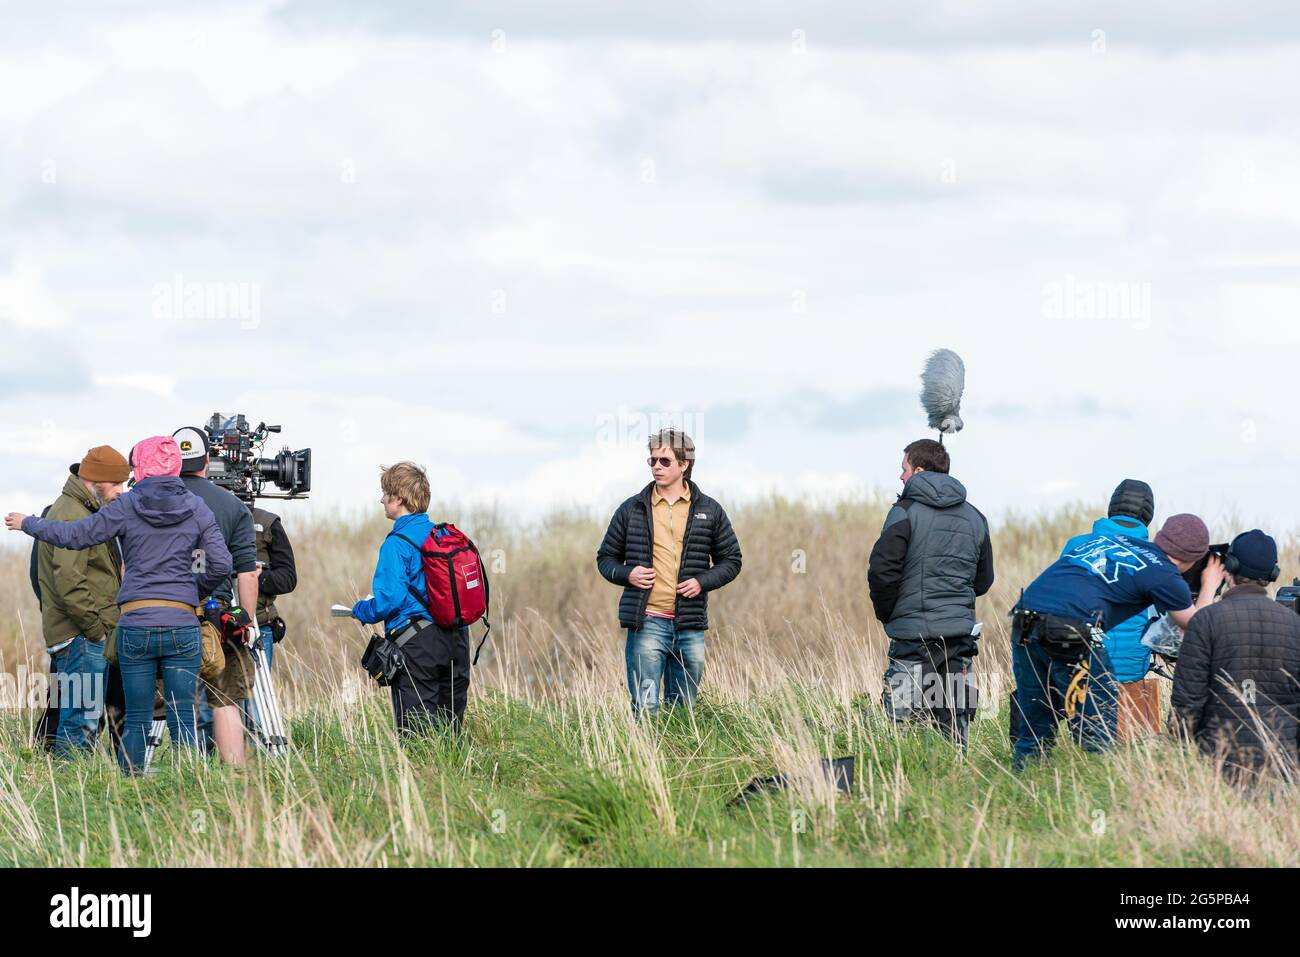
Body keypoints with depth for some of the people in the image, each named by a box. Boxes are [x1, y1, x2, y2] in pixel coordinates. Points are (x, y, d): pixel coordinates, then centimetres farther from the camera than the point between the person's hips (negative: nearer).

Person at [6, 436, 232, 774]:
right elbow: (221, 564, 0)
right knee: (184, 720, 0)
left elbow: (73, 535, 3)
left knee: (137, 720, 7)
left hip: (135, 623, 0)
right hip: (182, 624, 0)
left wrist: (27, 523, 18)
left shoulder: (127, 506, 0)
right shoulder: (197, 508, 3)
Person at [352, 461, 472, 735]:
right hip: (456, 641, 7)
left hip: (416, 645, -7)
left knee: (416, 733, -5)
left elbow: (389, 600, -16)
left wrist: (359, 610, 4)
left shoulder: (397, 544, -10)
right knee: (449, 727, 9)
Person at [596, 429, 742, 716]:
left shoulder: (709, 511, 8)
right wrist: (626, 574, -7)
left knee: (682, 709, 8)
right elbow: (606, 558, 15)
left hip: (690, 626, 1)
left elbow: (731, 560, 13)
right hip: (647, 622, -1)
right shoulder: (632, 509, 7)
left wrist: (703, 582, -5)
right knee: (645, 708, -9)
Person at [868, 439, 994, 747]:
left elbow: (882, 571, -14)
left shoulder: (905, 512, -7)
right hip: (961, 634, 6)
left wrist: (885, 613, 2)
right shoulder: (974, 518, 13)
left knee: (906, 723, -5)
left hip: (914, 634, -6)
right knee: (955, 725, 8)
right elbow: (983, 580, 18)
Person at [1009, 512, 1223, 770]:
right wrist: (1209, 586, 40)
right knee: (1098, 736, 2)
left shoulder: (1111, 539, 25)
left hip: (1023, 624, 7)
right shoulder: (1165, 575, 6)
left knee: (1034, 731, 16)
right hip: (1071, 631, -7)